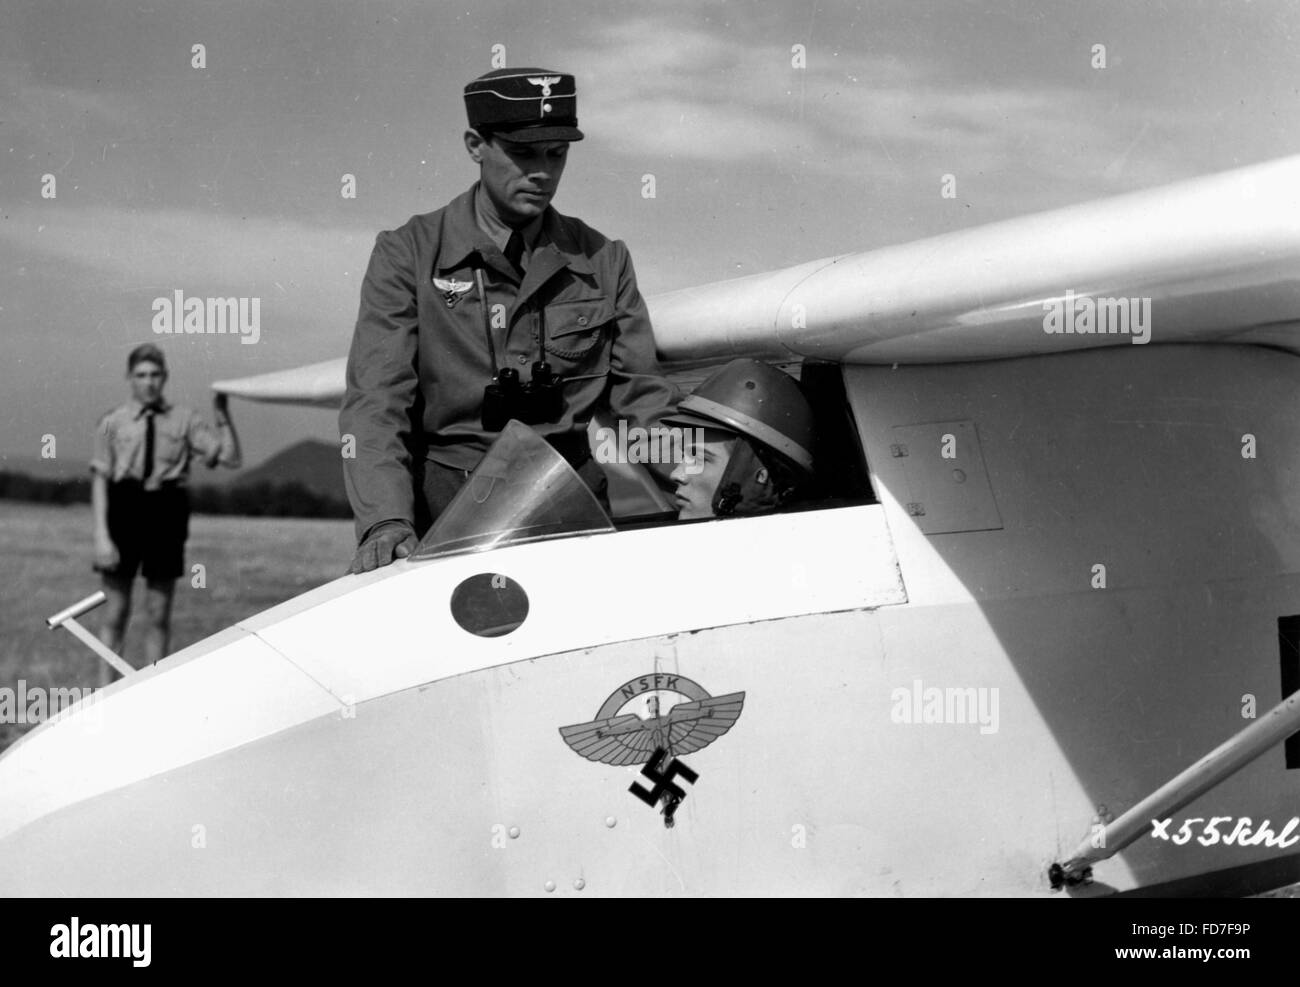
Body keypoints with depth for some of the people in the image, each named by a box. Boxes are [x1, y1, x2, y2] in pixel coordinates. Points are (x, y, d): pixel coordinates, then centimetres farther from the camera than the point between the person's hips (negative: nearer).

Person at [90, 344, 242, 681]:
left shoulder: (184, 420, 3)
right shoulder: (112, 423, 1)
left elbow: (231, 458, -2)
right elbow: (100, 480, -1)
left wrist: (223, 413, -13)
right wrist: (101, 536, -9)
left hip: (167, 513, 1)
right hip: (124, 511, -1)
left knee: (159, 615, 8)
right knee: (116, 613, 4)